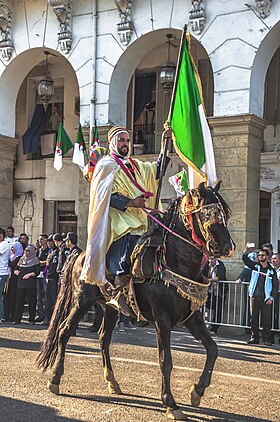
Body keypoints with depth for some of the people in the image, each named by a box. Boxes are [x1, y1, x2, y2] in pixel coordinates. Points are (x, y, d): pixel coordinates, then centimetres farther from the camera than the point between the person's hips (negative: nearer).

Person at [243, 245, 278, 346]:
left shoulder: (271, 271, 4)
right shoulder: (255, 266, 9)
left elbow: (275, 286, 4)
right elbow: (244, 258, 2)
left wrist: (271, 298, -5)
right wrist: (247, 249, -14)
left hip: (266, 299, -2)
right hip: (254, 297, 2)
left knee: (266, 320, -2)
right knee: (253, 319, 6)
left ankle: (267, 339, 5)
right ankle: (254, 337, 15)